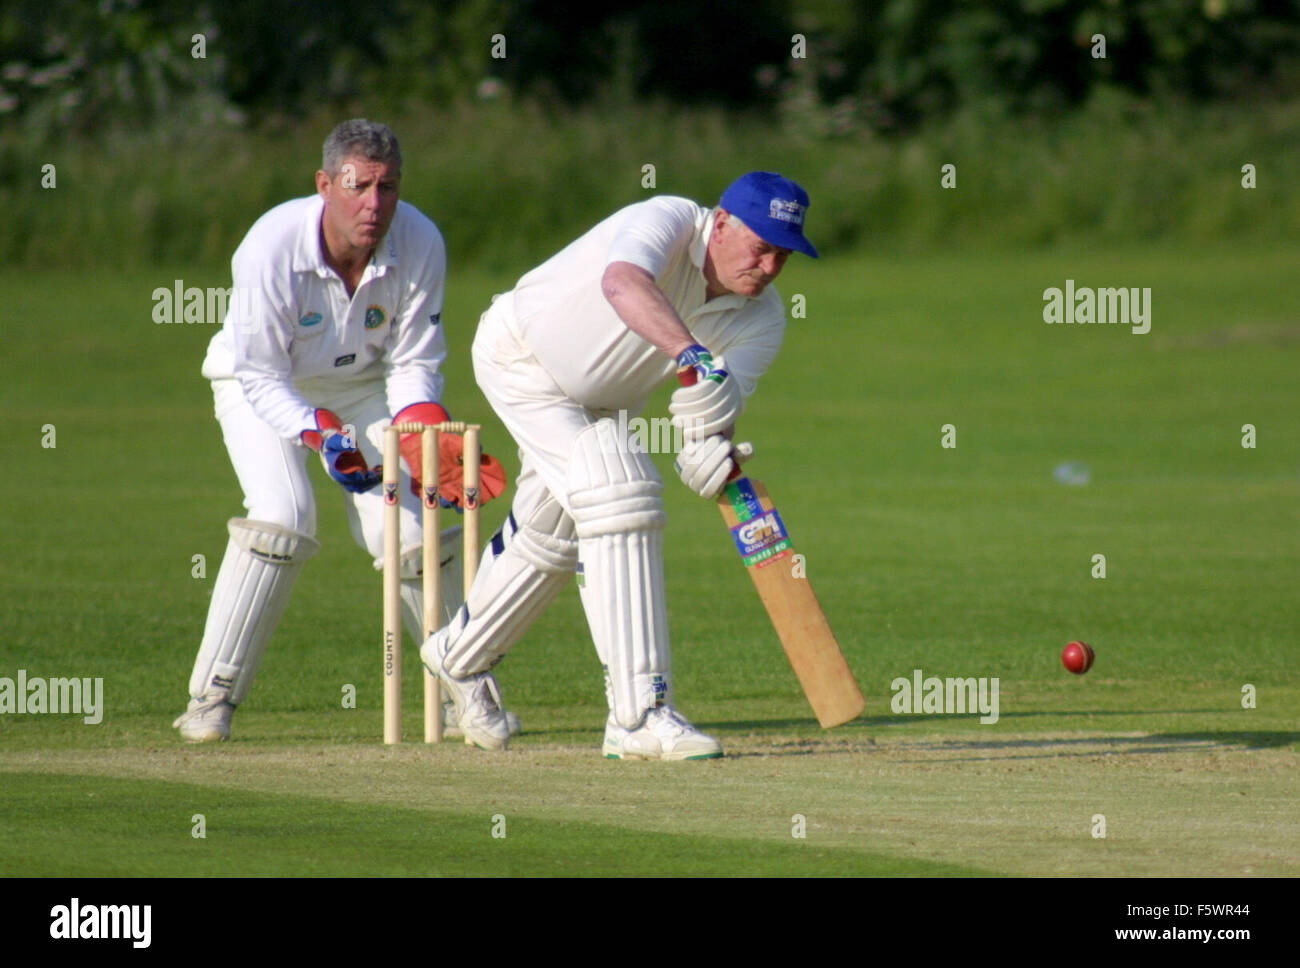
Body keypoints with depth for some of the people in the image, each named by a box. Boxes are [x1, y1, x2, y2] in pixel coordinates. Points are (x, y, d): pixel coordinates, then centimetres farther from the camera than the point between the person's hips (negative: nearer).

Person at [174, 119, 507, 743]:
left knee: (409, 526, -10)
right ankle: (211, 699, -16)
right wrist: (321, 435, -41)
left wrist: (428, 443, -30)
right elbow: (262, 377, -26)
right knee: (283, 516, -24)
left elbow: (413, 365, -12)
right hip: (260, 383, -3)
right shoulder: (271, 247, -32)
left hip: (363, 384, 3)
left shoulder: (420, 244, -23)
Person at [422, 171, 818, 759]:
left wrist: (710, 444, -50)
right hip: (522, 359, -8)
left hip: (604, 403, 8)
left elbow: (725, 397, -27)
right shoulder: (668, 223, -34)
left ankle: (461, 657, 47)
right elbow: (623, 282, -56)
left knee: (553, 537, 19)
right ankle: (638, 717, -26)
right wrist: (693, 354, -70)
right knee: (619, 498, -22)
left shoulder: (760, 319, -16)